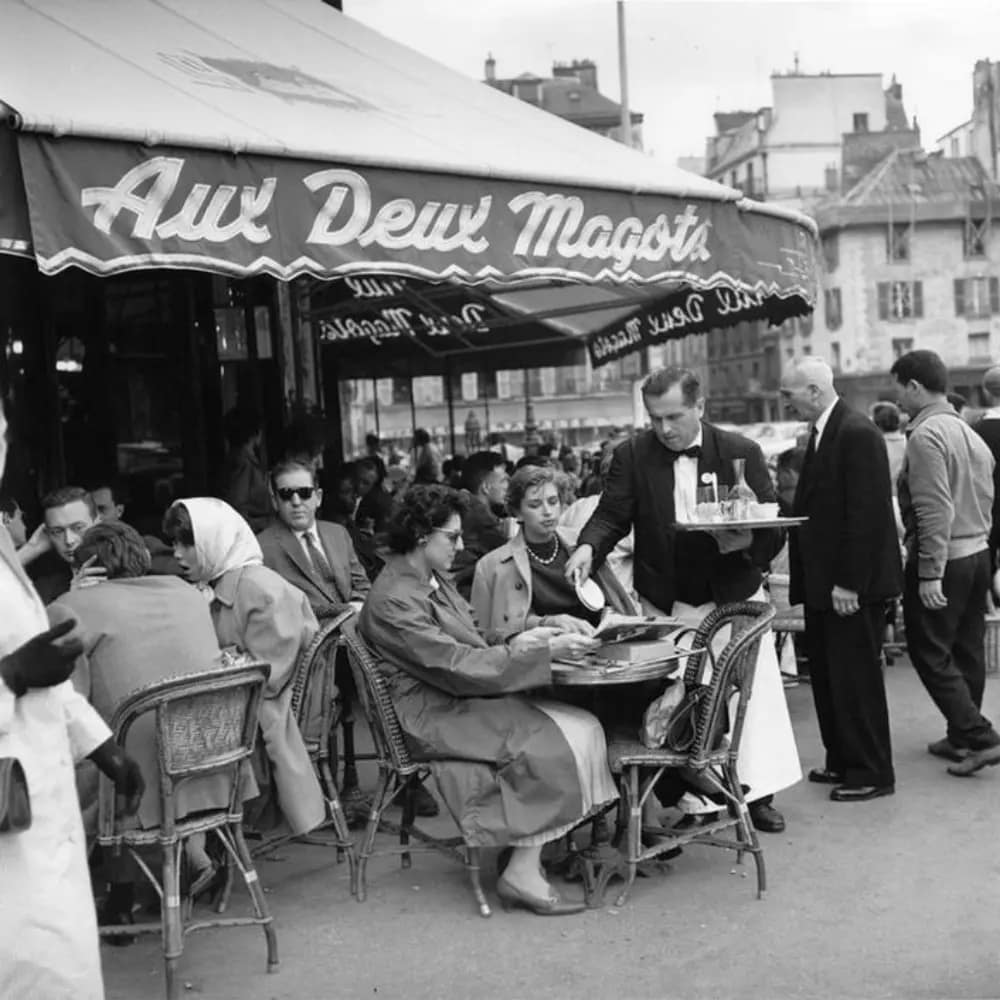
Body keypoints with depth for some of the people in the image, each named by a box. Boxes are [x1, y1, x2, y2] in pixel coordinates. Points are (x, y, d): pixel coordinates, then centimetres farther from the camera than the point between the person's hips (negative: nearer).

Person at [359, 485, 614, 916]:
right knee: (553, 747, -22)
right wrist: (542, 651, -19)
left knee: (582, 727, -9)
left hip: (459, 699, 9)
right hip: (436, 719, -9)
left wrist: (522, 640, -2)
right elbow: (460, 667, -21)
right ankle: (523, 874, -13)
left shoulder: (432, 580, 14)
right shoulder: (394, 601, -18)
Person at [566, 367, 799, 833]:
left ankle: (758, 794, 22)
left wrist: (747, 541, -25)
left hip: (733, 598, 0)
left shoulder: (741, 453, -5)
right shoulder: (632, 455, -3)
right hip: (665, 605, 0)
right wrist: (588, 548, -28)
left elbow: (775, 527, -3)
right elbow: (611, 514, -7)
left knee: (755, 697, 5)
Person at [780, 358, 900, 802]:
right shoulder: (820, 434, 13)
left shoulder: (858, 434, -17)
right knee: (827, 677, 15)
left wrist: (849, 583, -22)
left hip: (852, 585, -9)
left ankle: (872, 773, 12)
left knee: (856, 679, 0)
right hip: (823, 581, 9)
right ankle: (842, 761, 27)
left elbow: (866, 514, -21)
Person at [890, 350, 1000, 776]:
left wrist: (930, 575, -21)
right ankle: (962, 736, 24)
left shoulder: (926, 435, -17)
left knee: (930, 653, 1)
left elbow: (935, 510, -22)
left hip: (943, 558, -9)